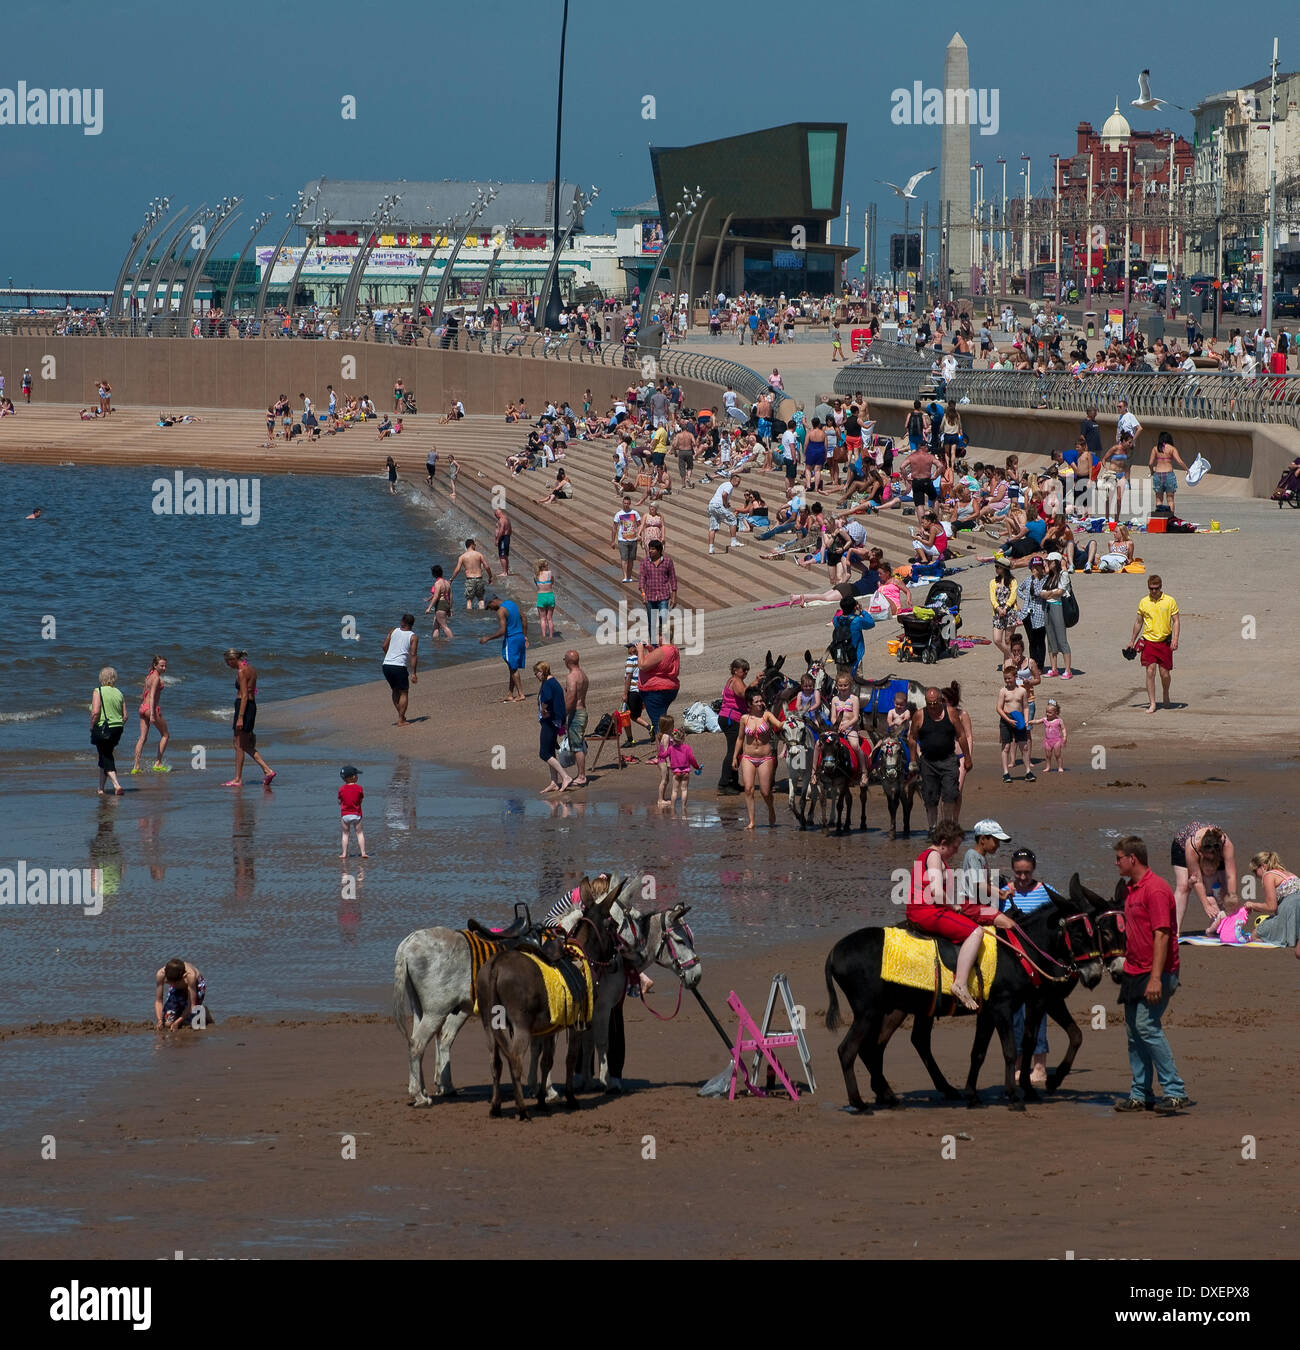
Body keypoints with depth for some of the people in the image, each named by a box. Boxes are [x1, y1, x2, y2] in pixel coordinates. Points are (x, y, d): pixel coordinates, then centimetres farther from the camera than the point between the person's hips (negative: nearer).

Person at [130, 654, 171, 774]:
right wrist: (152, 715, -26)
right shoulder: (156, 678, -13)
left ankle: (136, 766, -1)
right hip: (152, 707, -8)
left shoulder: (149, 676, 14)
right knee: (165, 735, 8)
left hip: (143, 707, 8)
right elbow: (152, 696, -21)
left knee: (143, 737, 5)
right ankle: (158, 763, 7)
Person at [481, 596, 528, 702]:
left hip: (511, 640, -9)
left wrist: (487, 638, -13)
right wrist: (525, 637, 22)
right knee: (513, 668, 12)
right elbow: (524, 620, 18)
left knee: (513, 668, 1)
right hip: (520, 638, 9)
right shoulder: (512, 604, 11)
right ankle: (510, 695, 16)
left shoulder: (501, 611, -17)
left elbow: (502, 631, -23)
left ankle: (520, 694, 2)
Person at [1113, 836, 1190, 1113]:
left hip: (1155, 974, -10)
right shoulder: (1132, 890, 16)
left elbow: (1162, 935, -21)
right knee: (1134, 1030, 9)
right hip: (1134, 973, 10)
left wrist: (1156, 978, -26)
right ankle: (1140, 1095, 13)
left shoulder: (1155, 889, -15)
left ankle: (1176, 1092, -16)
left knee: (1147, 1026, -17)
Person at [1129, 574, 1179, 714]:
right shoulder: (1143, 602, 5)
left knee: (1165, 673, 3)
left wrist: (1175, 639, -12)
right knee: (1150, 671, -9)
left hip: (1165, 642, -1)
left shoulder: (1169, 601, -1)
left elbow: (1176, 621, 0)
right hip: (1149, 641, 1)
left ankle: (1166, 696, 32)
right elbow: (1138, 622, 16)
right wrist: (1132, 641, 19)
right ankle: (1152, 703, -5)